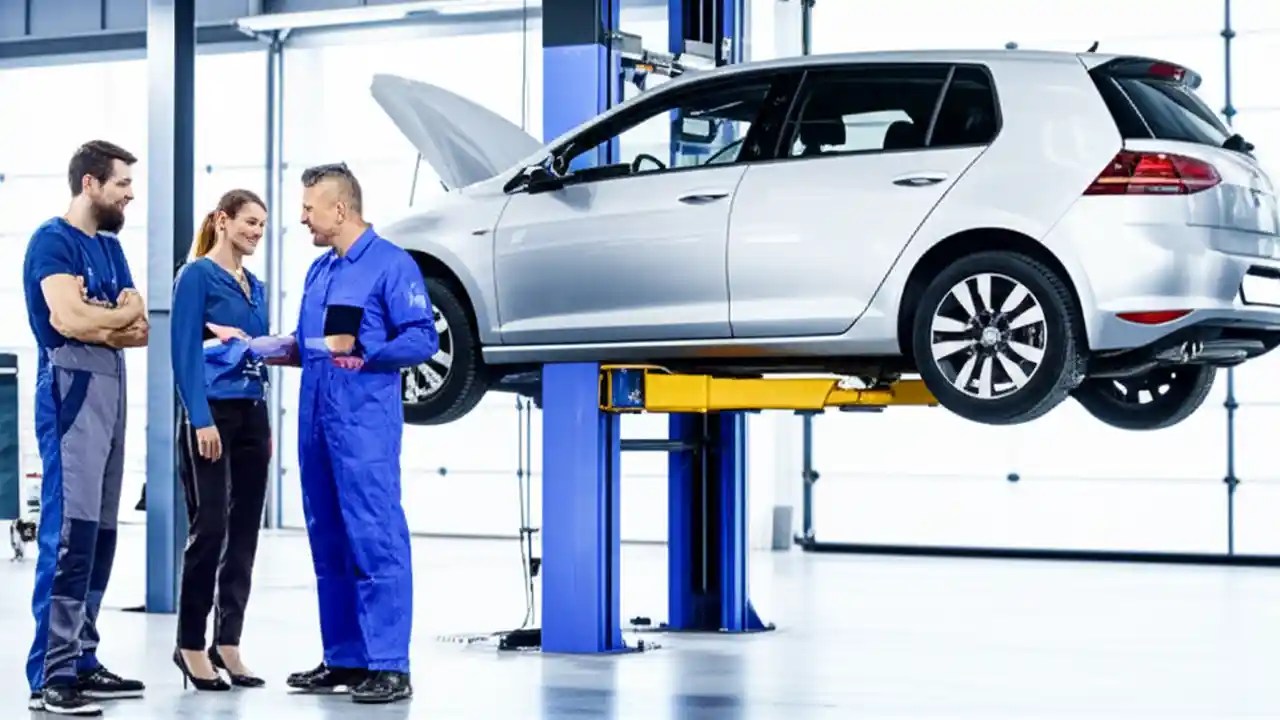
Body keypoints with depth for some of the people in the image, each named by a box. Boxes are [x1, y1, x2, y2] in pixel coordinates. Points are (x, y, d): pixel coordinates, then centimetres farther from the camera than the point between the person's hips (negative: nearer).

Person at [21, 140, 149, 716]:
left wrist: (98, 319, -9)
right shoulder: (52, 241, -7)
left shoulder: (109, 246, 18)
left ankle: (81, 661, 13)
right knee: (69, 531, -13)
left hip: (112, 388, 9)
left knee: (100, 534, 8)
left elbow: (140, 328, 11)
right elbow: (67, 319, -21)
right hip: (71, 387, -9)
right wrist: (120, 314, -4)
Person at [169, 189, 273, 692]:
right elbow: (185, 352, -12)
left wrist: (266, 425, 15)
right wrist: (201, 420, -20)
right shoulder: (196, 276, -5)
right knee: (209, 529, -8)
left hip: (252, 415, 8)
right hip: (212, 413, -7)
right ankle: (191, 645, 2)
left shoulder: (255, 286, 17)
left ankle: (227, 644, 11)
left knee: (245, 532, 5)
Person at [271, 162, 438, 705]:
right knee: (328, 542, 11)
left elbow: (423, 339, -12)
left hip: (364, 423, -8)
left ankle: (389, 665, -9)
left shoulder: (391, 264, -5)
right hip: (316, 420, 8)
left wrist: (362, 352, -21)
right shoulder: (319, 270, 19)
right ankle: (343, 659, 18)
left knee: (375, 538, -10)